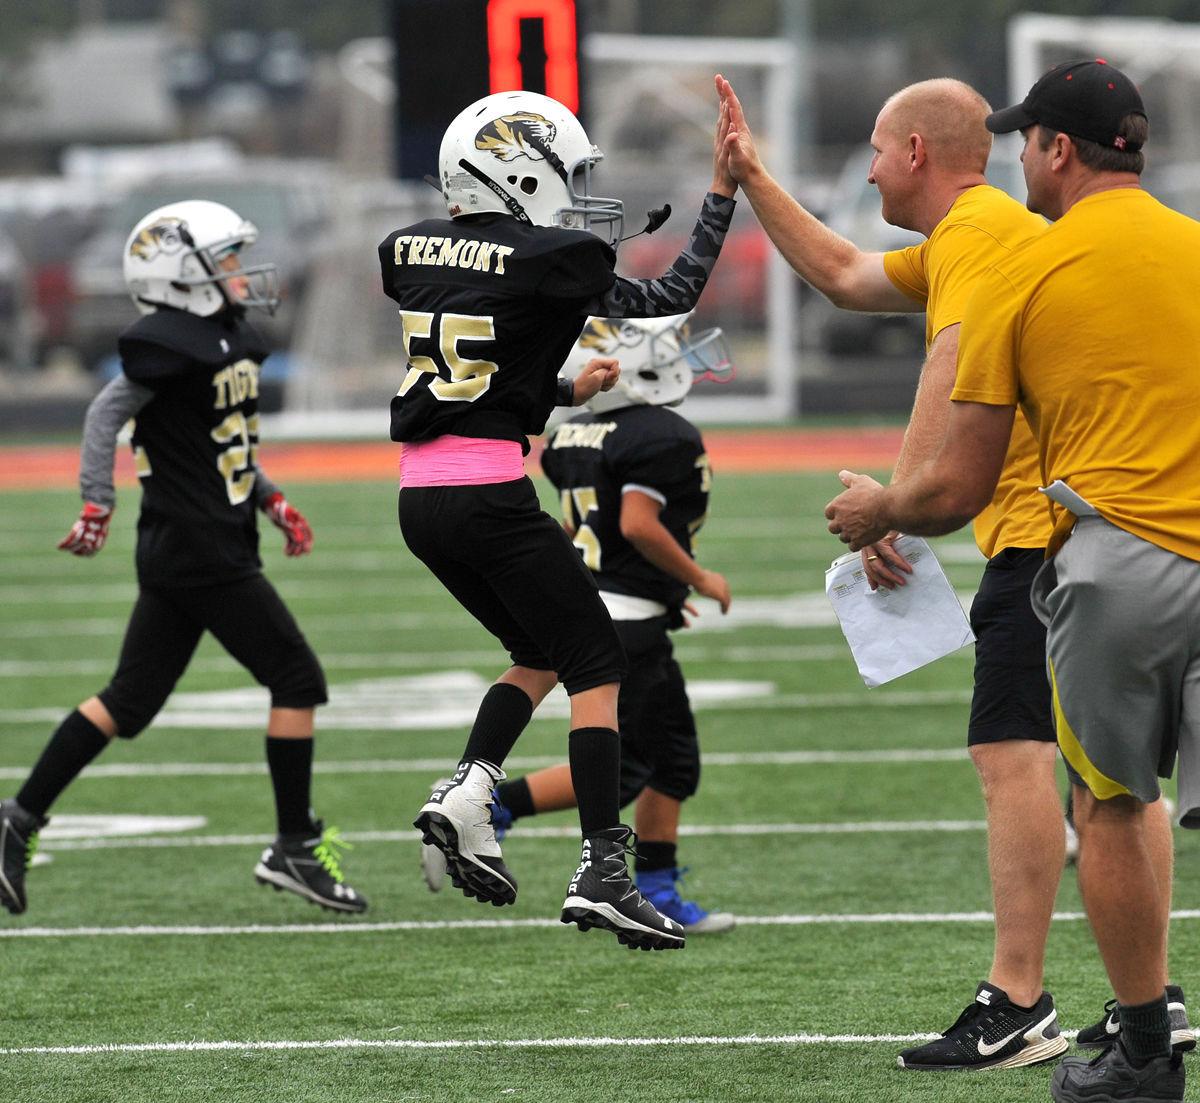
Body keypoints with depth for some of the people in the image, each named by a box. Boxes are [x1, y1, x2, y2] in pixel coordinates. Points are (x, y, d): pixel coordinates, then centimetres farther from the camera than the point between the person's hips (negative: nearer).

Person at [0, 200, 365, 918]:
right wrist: (98, 507, -16)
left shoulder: (234, 340, 13)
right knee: (297, 678, -3)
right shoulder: (172, 343, -16)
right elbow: (107, 414, -14)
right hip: (198, 551, -9)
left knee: (130, 703, 10)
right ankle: (295, 850, 4)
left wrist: (272, 501, 16)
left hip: (200, 550, 9)